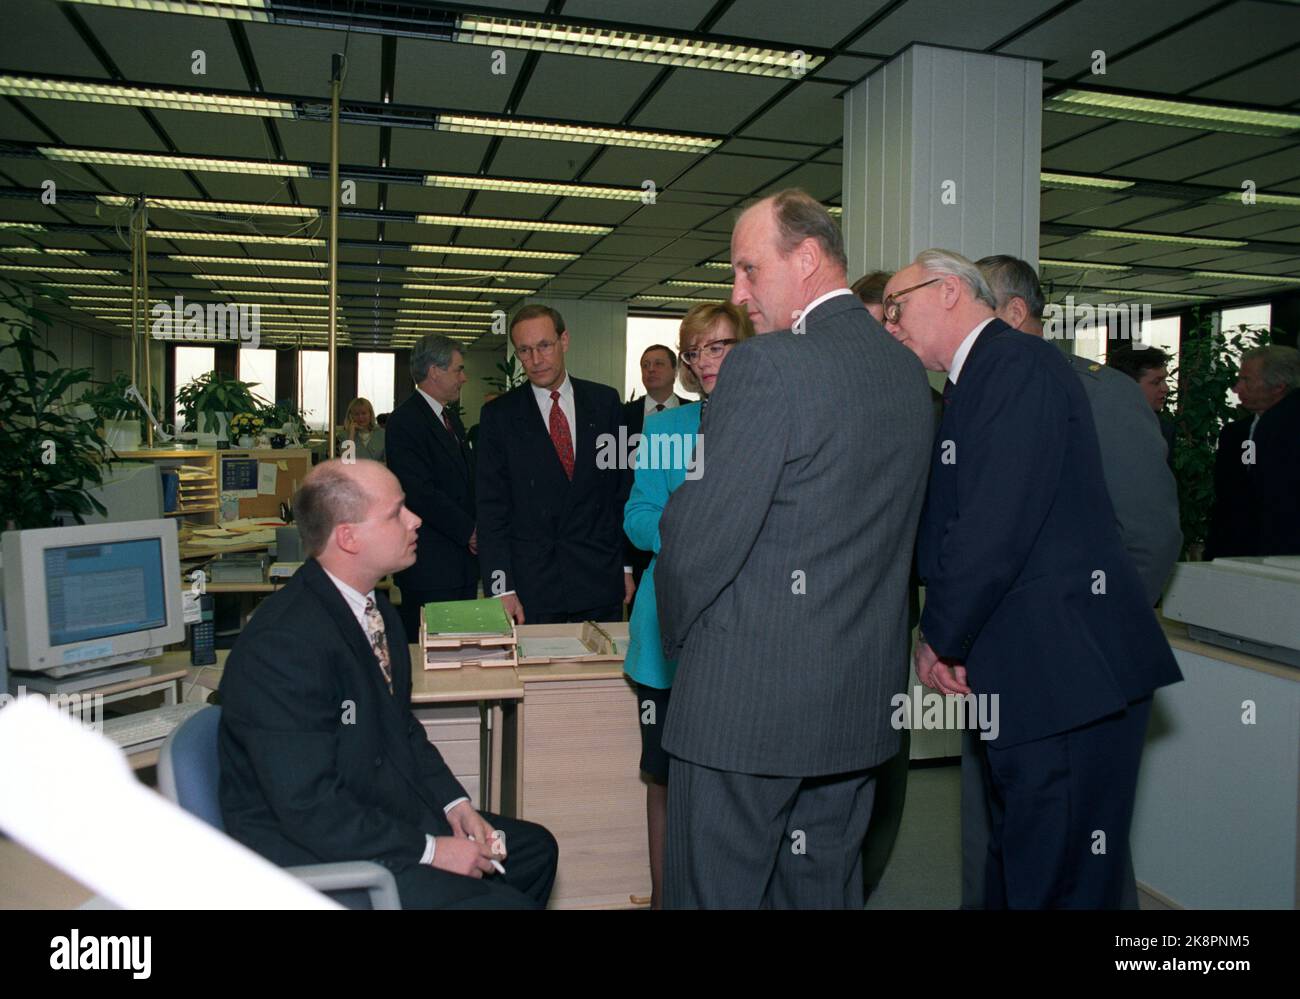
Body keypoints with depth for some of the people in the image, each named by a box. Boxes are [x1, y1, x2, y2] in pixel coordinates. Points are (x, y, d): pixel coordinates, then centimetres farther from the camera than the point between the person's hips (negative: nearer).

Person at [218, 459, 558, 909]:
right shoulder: (284, 643, -25)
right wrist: (429, 851, -20)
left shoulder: (380, 613, 5)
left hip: (389, 818, 9)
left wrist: (454, 804, 2)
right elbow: (309, 807, -25)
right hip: (314, 856, -9)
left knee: (536, 848, 14)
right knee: (503, 901, -19)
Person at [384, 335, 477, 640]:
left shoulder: (451, 418, 18)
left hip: (463, 560, 9)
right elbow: (420, 493, -19)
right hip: (431, 566, -9)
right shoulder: (406, 420, -12)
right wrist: (469, 532, -12)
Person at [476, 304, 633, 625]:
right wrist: (502, 588, -8)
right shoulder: (499, 415, 1)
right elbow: (491, 509, -1)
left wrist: (626, 564, 6)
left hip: (601, 581, 2)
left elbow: (624, 486, 8)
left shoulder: (605, 402, 6)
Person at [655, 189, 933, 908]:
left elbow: (700, 533, -18)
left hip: (748, 692, -8)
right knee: (825, 887, 21)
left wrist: (676, 632, 0)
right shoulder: (908, 371, 8)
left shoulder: (768, 366, -17)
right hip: (863, 695, 8)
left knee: (715, 891, 8)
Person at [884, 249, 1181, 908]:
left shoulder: (1018, 364, -12)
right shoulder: (973, 383, 18)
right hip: (1024, 679, 10)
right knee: (1012, 875, 19)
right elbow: (948, 526, 16)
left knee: (1055, 884, 0)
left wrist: (940, 639, -7)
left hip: (1067, 673, -10)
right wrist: (946, 639, 3)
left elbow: (993, 528, -20)